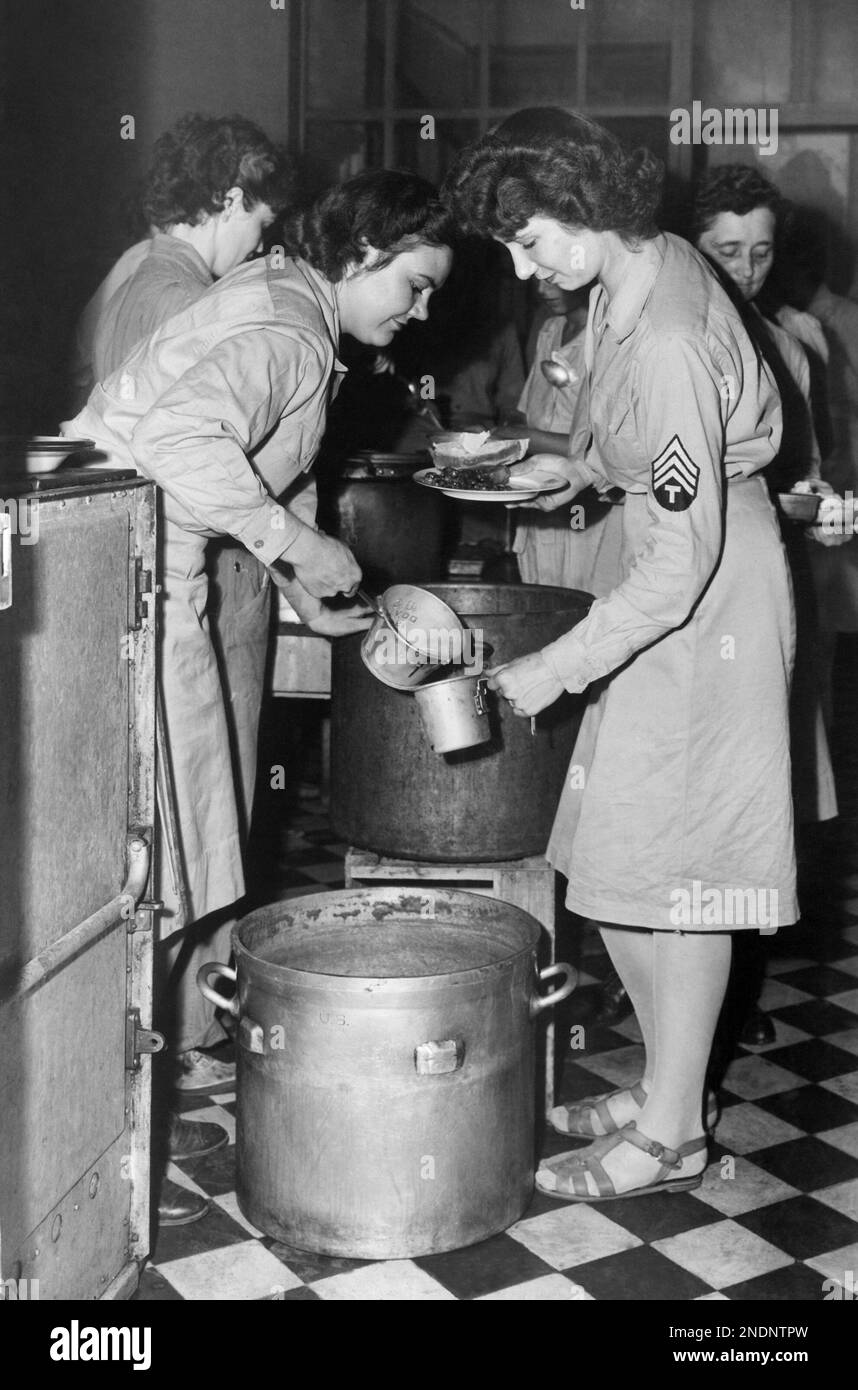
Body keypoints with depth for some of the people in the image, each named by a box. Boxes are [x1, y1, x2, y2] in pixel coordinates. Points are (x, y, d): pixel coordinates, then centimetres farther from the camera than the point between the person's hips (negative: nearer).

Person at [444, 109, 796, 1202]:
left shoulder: (666, 349, -27)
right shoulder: (649, 258, 2)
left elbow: (684, 561, -27)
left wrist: (555, 669, -24)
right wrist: (593, 467, 11)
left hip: (704, 607, -10)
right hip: (670, 580, 10)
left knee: (671, 870, -1)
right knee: (614, 857, 13)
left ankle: (670, 1135, 14)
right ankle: (663, 1085, 28)